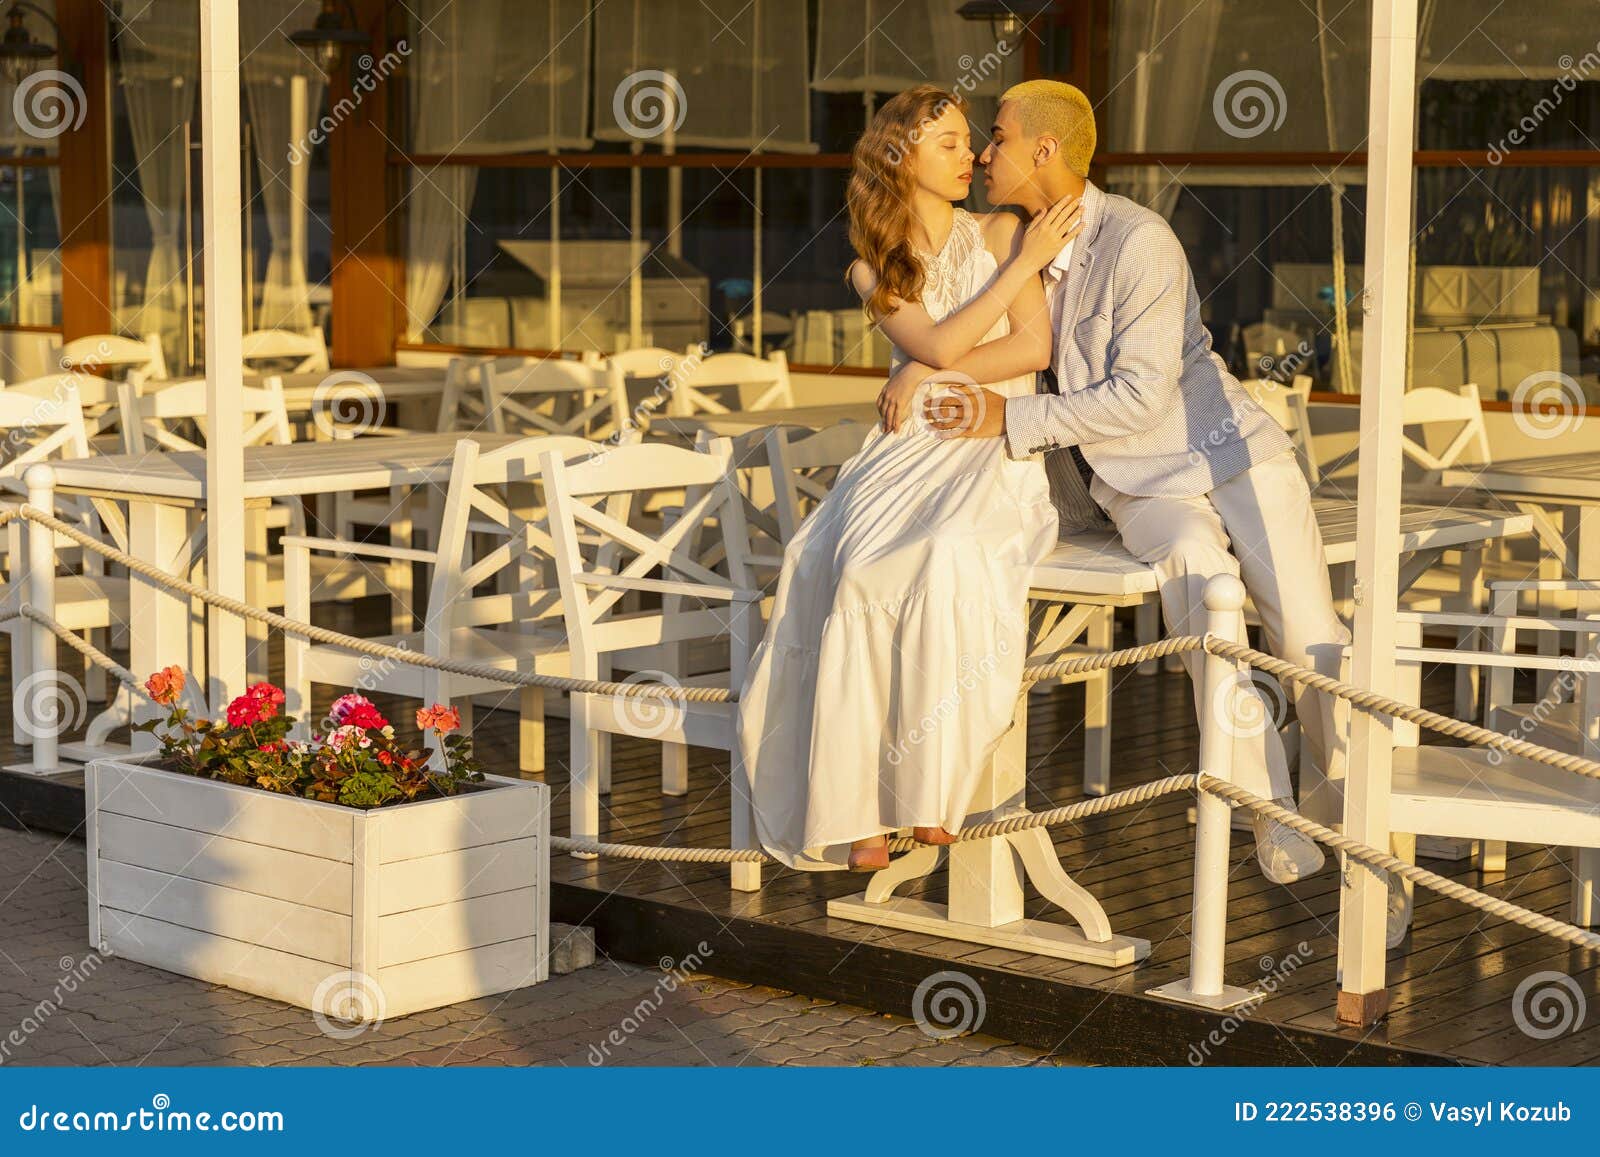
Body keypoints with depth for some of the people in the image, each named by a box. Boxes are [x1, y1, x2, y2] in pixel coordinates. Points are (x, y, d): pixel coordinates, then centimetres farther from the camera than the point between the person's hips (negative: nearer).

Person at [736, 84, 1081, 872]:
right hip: (912, 451, 2)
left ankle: (932, 787, -25)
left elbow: (1033, 348, -2)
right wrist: (1027, 263, -4)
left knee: (946, 556, -35)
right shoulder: (875, 272, 12)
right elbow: (940, 346, -5)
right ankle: (860, 808, -30)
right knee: (857, 561, -31)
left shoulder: (1000, 233, 10)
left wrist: (936, 384, -8)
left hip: (999, 447, -1)